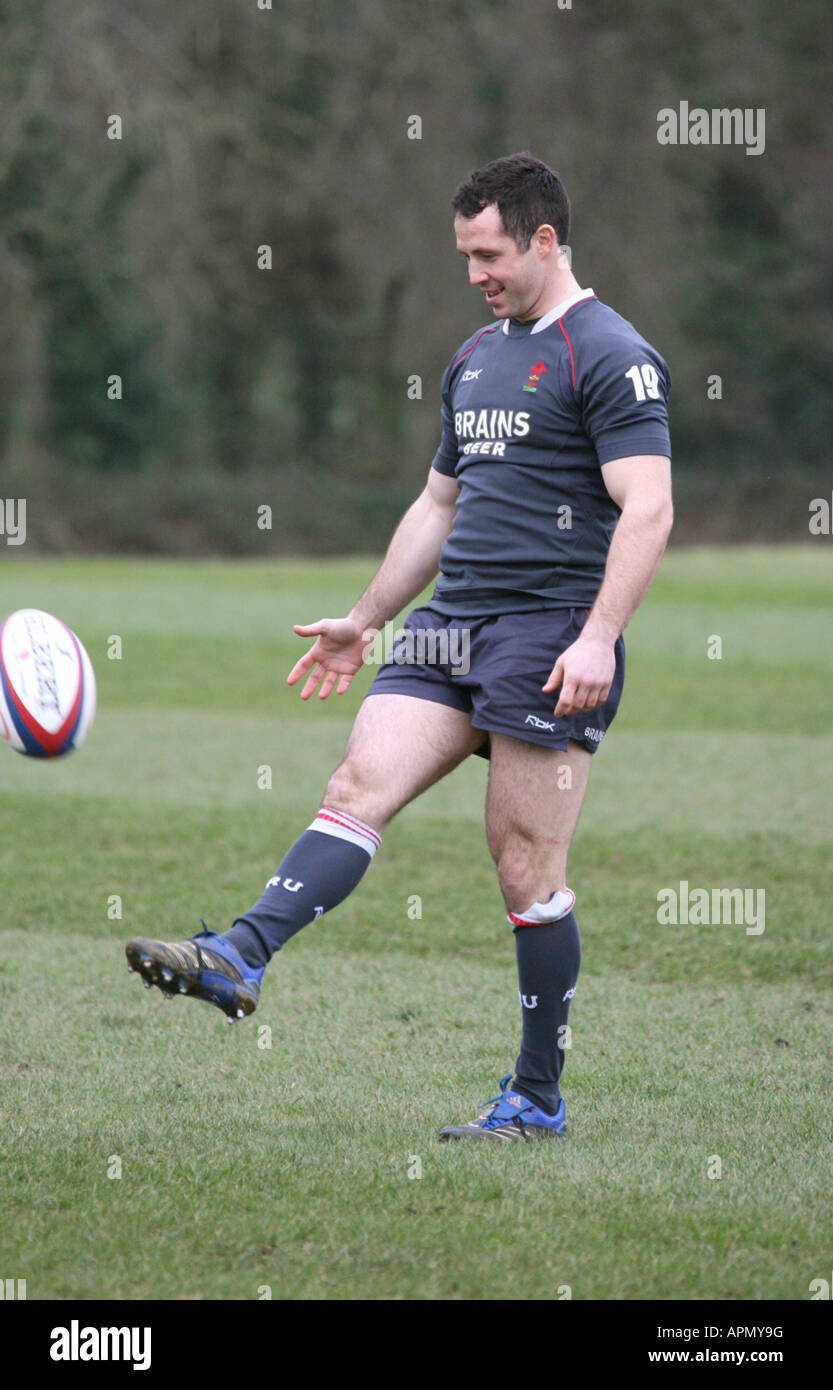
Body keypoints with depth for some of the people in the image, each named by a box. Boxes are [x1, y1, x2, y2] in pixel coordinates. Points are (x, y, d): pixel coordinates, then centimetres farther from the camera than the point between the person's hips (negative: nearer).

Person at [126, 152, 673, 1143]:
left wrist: (598, 637, -27)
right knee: (358, 788, -11)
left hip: (547, 639, -8)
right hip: (450, 624, 8)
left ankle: (537, 1100, 4)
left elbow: (647, 509, -17)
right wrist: (366, 620, 29)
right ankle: (239, 959, -25)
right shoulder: (476, 358, 19)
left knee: (527, 873, -4)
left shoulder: (610, 355, -8)